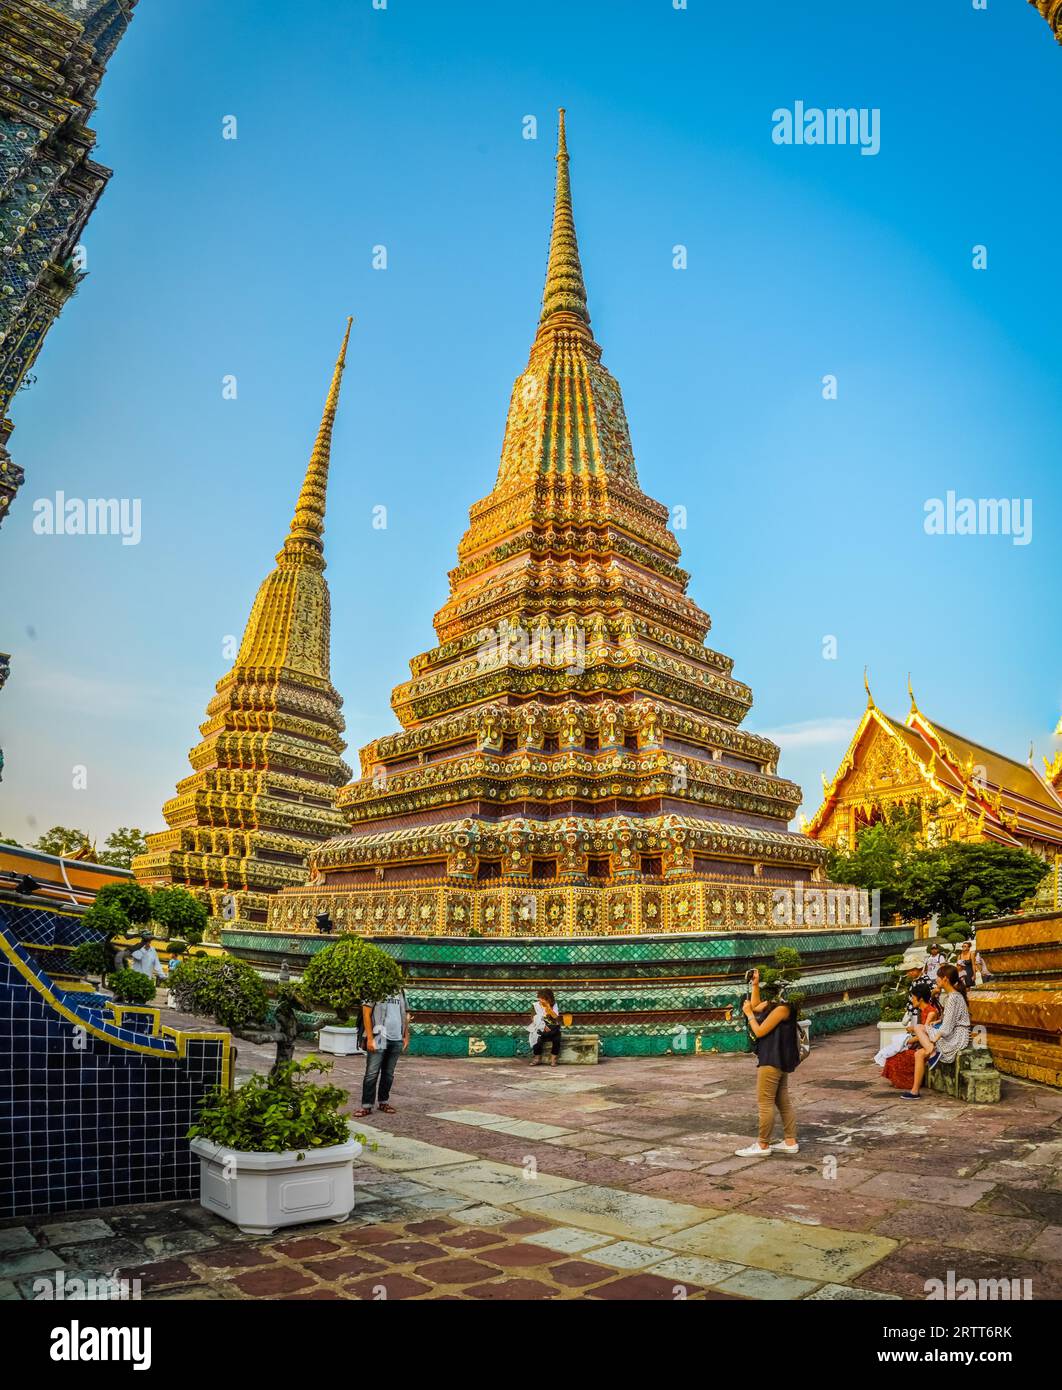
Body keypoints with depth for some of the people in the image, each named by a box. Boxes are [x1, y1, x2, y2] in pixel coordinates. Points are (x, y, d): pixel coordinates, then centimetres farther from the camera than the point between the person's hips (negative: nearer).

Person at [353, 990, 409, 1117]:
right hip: (378, 1038, -5)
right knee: (371, 1073, -4)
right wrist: (370, 1038, -12)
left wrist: (406, 1036, 13)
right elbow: (366, 1014, -7)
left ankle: (383, 1102, 22)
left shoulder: (401, 991, 12)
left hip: (396, 1039, 5)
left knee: (389, 1073, 11)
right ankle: (366, 1106, 3)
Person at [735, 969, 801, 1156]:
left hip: (773, 1061, -10)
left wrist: (748, 1014, -3)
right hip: (779, 1060, 10)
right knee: (783, 1101, 15)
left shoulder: (782, 1008, -21)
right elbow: (755, 1007, 22)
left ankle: (762, 1146, 3)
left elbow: (759, 1031, -18)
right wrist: (755, 985, 11)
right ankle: (790, 1142, 21)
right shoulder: (773, 1003, 7)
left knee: (765, 1102, -3)